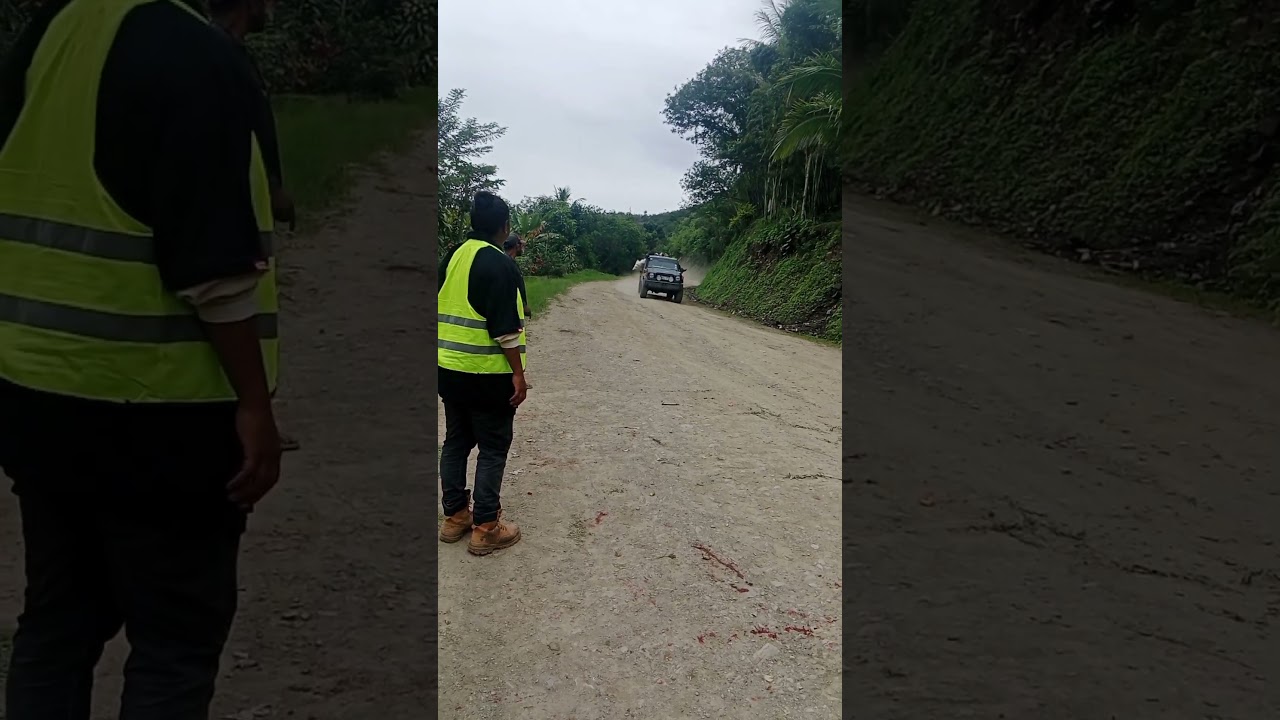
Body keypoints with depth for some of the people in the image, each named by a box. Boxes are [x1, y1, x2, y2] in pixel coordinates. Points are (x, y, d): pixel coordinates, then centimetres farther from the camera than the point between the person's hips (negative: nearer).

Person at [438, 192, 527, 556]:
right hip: (487, 374, -7)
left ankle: (454, 516, 25)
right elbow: (505, 327, -19)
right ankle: (486, 528, 7)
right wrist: (518, 373, -13)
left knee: (456, 442, 16)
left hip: (449, 369, 8)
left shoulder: (452, 257, 8)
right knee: (493, 449, 3)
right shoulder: (499, 264, -15)